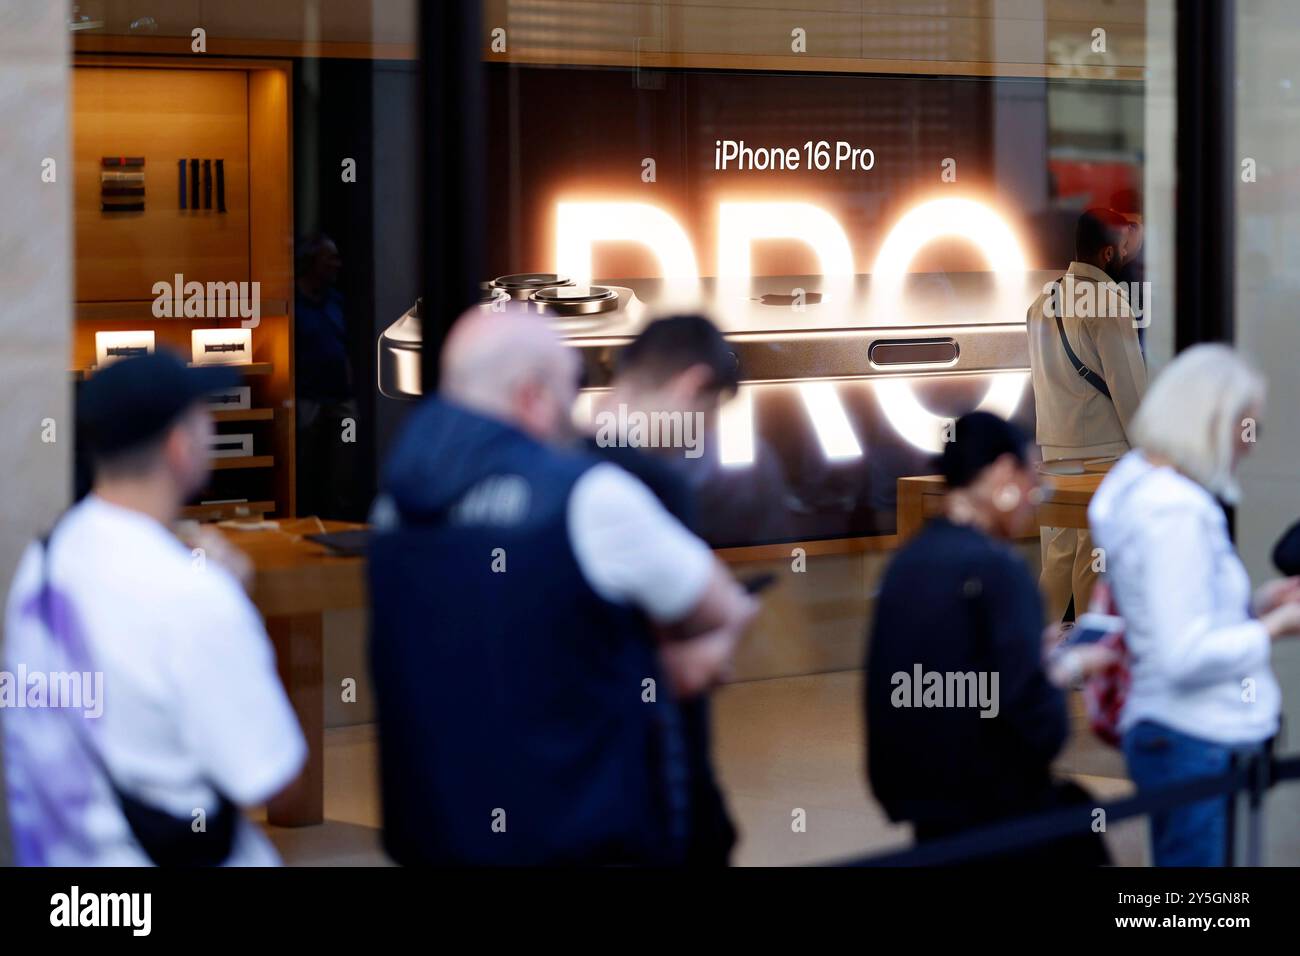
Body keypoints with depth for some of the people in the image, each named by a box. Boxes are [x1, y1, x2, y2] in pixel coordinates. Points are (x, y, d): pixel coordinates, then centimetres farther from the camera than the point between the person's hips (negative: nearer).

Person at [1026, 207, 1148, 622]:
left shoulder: (1043, 301, 12)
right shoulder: (1108, 300, -13)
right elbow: (1128, 383, -12)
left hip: (1053, 447, 7)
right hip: (1102, 447, -7)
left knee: (1059, 549, 11)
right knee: (1097, 554, -1)